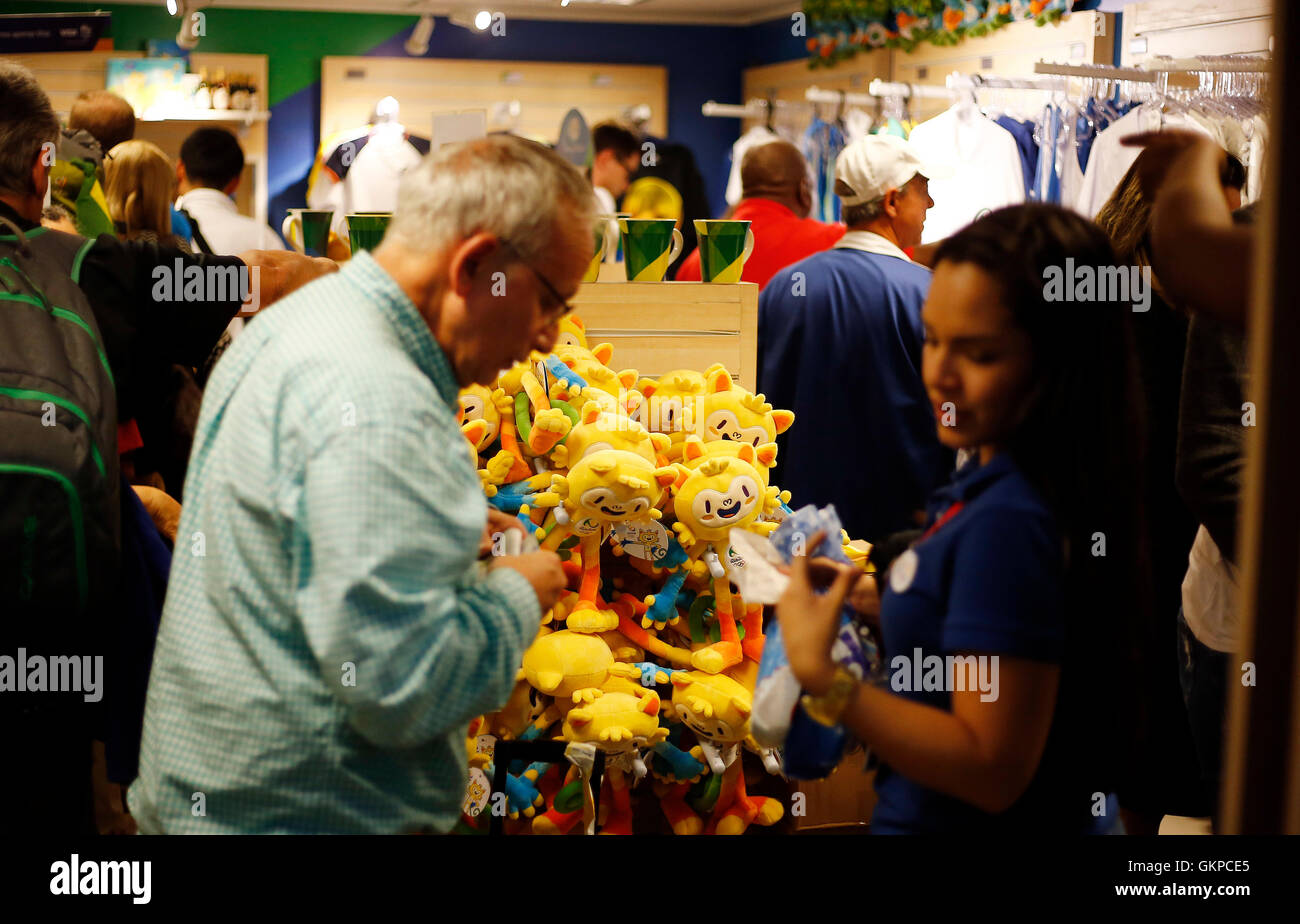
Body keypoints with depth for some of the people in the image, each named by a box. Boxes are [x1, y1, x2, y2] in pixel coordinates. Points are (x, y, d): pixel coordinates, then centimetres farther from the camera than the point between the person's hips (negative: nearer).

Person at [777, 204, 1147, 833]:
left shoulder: (1008, 522, -28)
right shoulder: (996, 482, -1)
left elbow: (992, 769, -26)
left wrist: (821, 677, -29)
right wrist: (881, 606, 2)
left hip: (958, 823, -8)